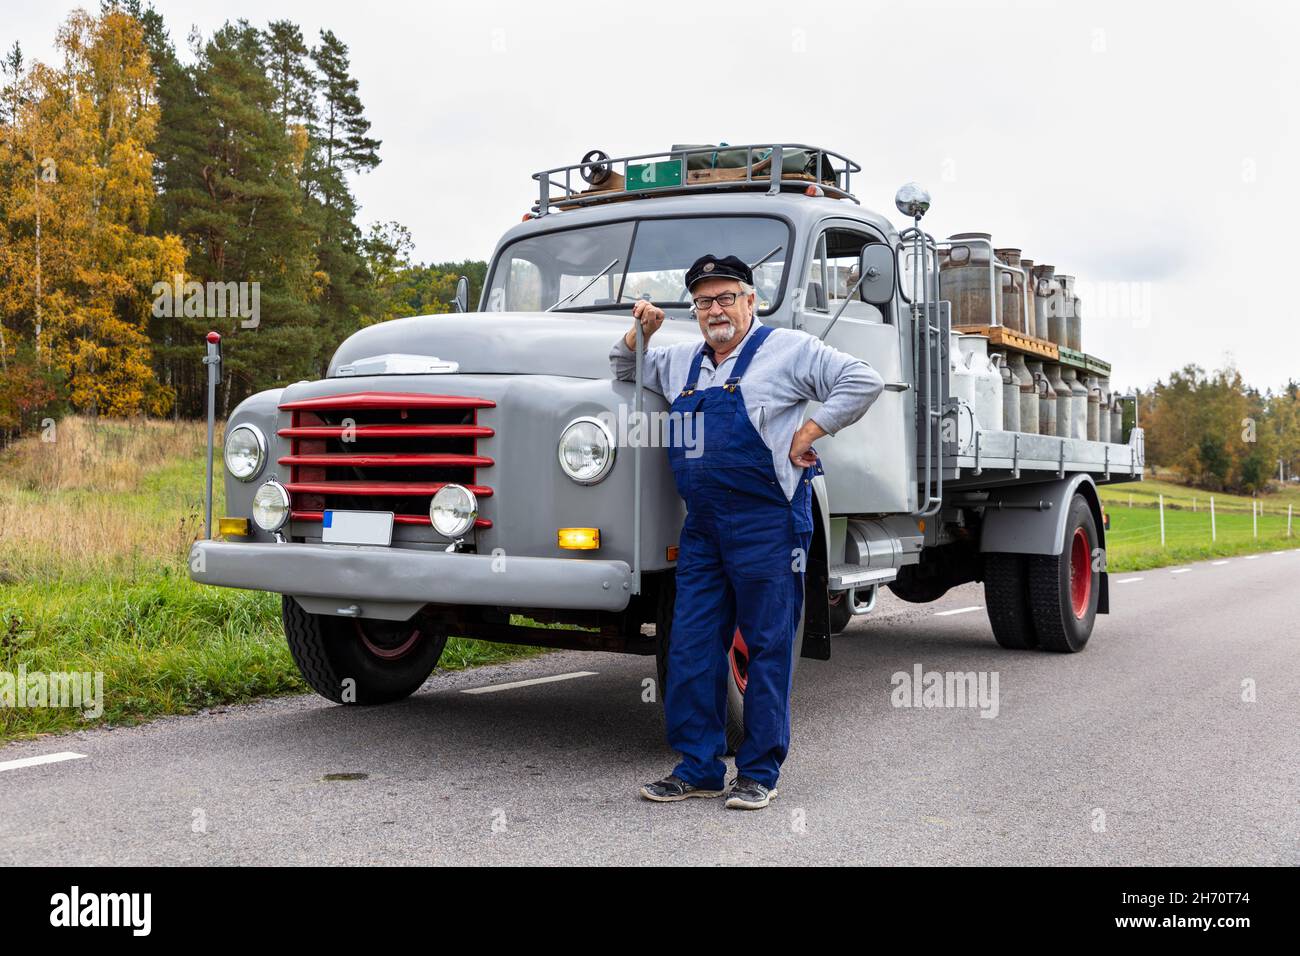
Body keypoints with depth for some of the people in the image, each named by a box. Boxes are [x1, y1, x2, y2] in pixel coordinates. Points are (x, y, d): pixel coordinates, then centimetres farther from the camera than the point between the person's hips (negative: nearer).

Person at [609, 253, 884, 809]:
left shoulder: (787, 349, 1)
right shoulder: (682, 362, 19)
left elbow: (864, 382, -5)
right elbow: (625, 371, 34)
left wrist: (809, 432, -9)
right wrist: (640, 333, 14)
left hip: (767, 520, -6)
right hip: (702, 527, 6)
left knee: (768, 648, 0)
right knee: (691, 648, 4)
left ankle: (759, 773, 9)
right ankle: (698, 769, 14)